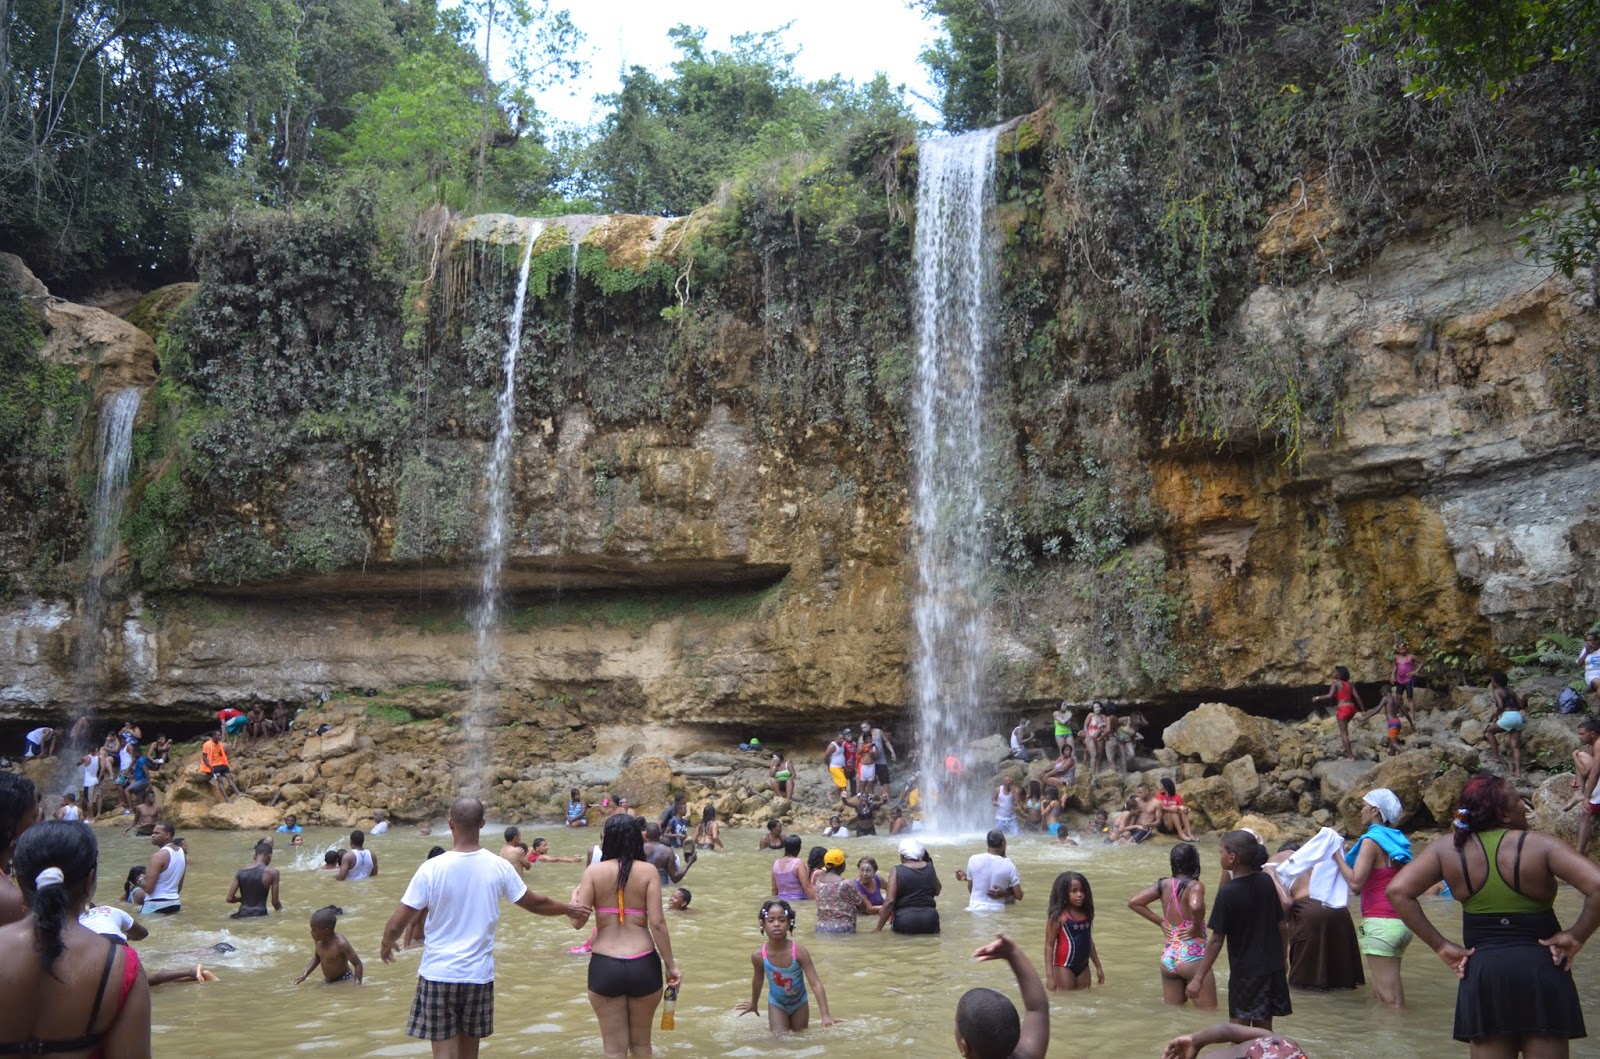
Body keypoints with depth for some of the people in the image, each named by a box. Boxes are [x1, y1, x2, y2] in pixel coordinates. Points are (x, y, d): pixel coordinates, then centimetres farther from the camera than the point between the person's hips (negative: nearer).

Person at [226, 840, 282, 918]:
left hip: (242, 915, 4)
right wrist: (279, 908, 19)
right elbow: (275, 902, -3)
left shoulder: (240, 872, 5)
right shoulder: (272, 872, -6)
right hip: (259, 916, -4)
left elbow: (230, 899, 4)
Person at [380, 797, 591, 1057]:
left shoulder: (432, 868, -12)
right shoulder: (498, 867, -5)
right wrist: (569, 909, 27)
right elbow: (535, 903, 9)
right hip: (479, 974, 3)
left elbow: (397, 924, -8)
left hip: (438, 974, -3)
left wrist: (387, 945, 15)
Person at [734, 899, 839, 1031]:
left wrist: (825, 1016, -36)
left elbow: (816, 983, -29)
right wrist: (754, 1004, 14)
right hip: (777, 1003, 0)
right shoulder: (759, 955, -25)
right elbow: (758, 979, -3)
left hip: (799, 1002, 0)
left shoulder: (798, 951, -30)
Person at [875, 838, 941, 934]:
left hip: (905, 922, -2)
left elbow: (889, 901, -10)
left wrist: (878, 929, -6)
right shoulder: (929, 868, 6)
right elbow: (937, 891, 23)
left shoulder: (897, 871, -4)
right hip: (930, 920, 2)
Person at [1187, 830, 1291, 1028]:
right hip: (1272, 969, 6)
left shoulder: (1228, 893, -17)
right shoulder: (1267, 882, -1)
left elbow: (1217, 940, -15)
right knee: (1264, 1030, 15)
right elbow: (1280, 926, 7)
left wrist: (1198, 978, -11)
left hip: (1245, 973, -6)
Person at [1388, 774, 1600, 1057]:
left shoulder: (1446, 849, -2)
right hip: (1541, 970, -2)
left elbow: (1398, 891, -9)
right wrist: (1577, 936, -6)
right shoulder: (1541, 846, -10)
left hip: (1482, 972, 2)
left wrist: (1440, 946, -2)